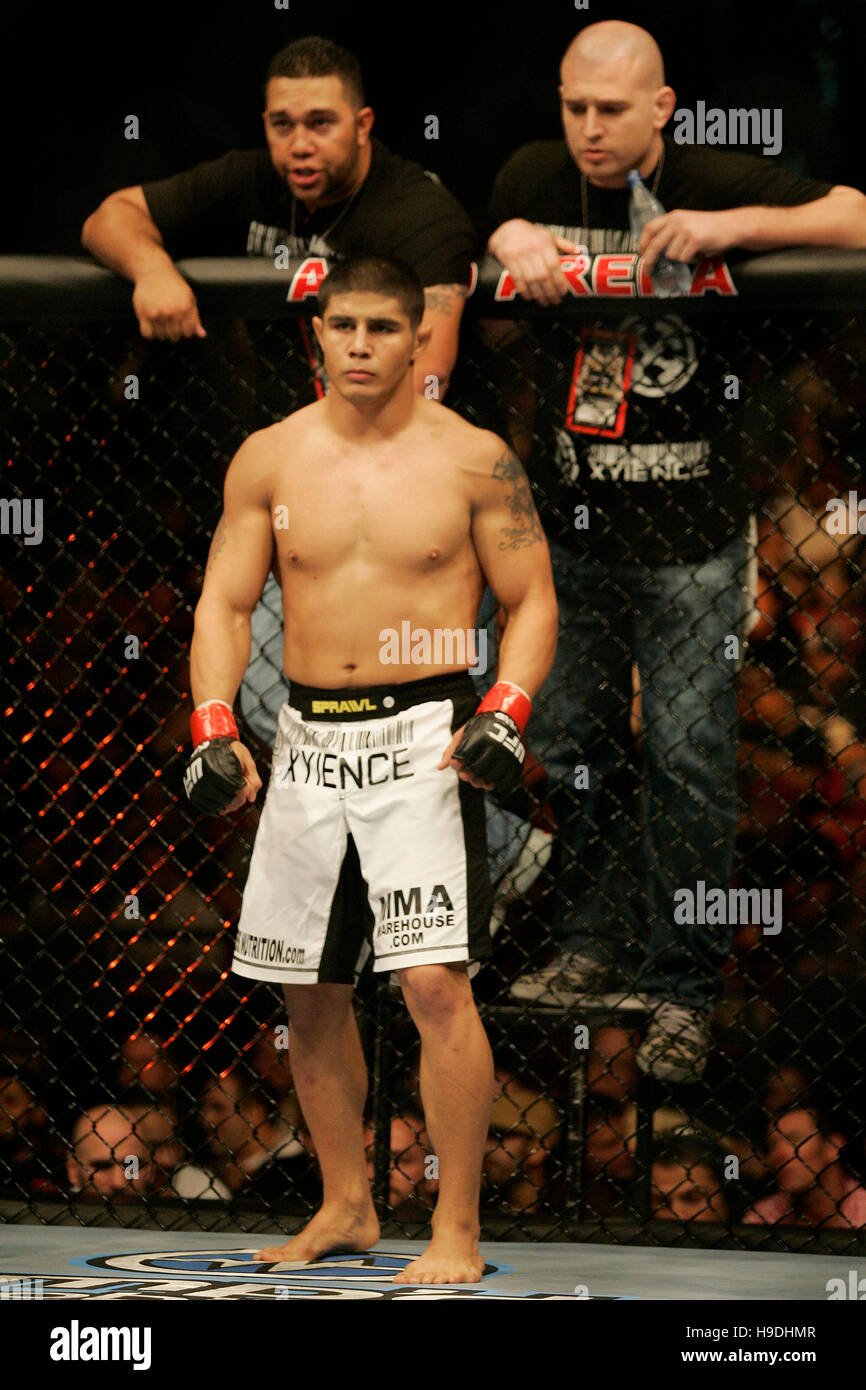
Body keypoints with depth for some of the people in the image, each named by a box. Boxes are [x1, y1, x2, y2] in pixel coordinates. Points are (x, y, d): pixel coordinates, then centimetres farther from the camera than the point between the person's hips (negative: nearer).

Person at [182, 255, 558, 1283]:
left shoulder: (473, 460, -2)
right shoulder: (270, 458, 6)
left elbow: (531, 602, 2)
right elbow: (223, 603, 7)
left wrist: (507, 710, -14)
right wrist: (214, 725, -6)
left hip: (424, 736, -4)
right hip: (308, 741, 4)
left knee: (435, 982, -15)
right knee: (308, 994, 10)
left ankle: (456, 1233, -10)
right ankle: (346, 1208, 26)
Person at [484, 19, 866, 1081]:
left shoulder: (715, 186, -8)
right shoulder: (539, 179, 2)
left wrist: (730, 226, -29)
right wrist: (514, 241, -22)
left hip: (689, 532, -4)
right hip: (568, 523, 4)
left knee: (688, 757, -2)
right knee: (569, 742, 13)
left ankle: (680, 990, 6)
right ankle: (598, 943, 30)